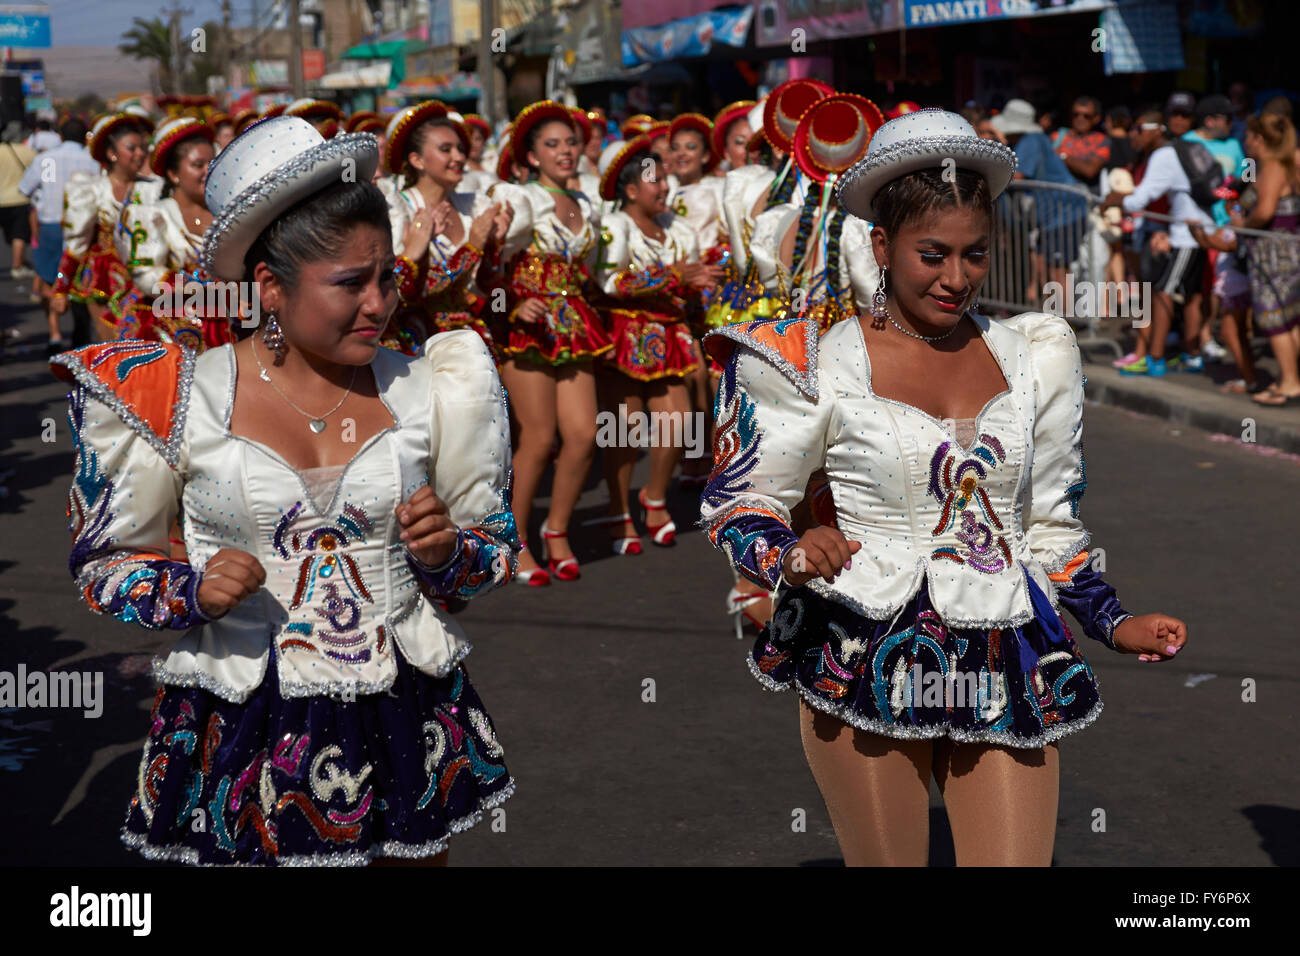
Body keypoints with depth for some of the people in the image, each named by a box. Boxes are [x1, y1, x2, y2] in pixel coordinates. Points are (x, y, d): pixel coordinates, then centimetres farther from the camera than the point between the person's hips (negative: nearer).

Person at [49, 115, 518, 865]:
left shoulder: (426, 391, 1)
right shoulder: (180, 398, -6)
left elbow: (495, 551, 10)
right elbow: (105, 563, 2)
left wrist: (445, 553, -13)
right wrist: (194, 593, -17)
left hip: (408, 724, 2)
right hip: (242, 741, -2)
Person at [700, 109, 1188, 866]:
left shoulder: (1032, 360, 10)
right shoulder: (821, 364, -3)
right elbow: (735, 502, 1)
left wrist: (1114, 623, 7)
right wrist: (789, 558, -19)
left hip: (1007, 680, 3)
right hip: (867, 660, -3)